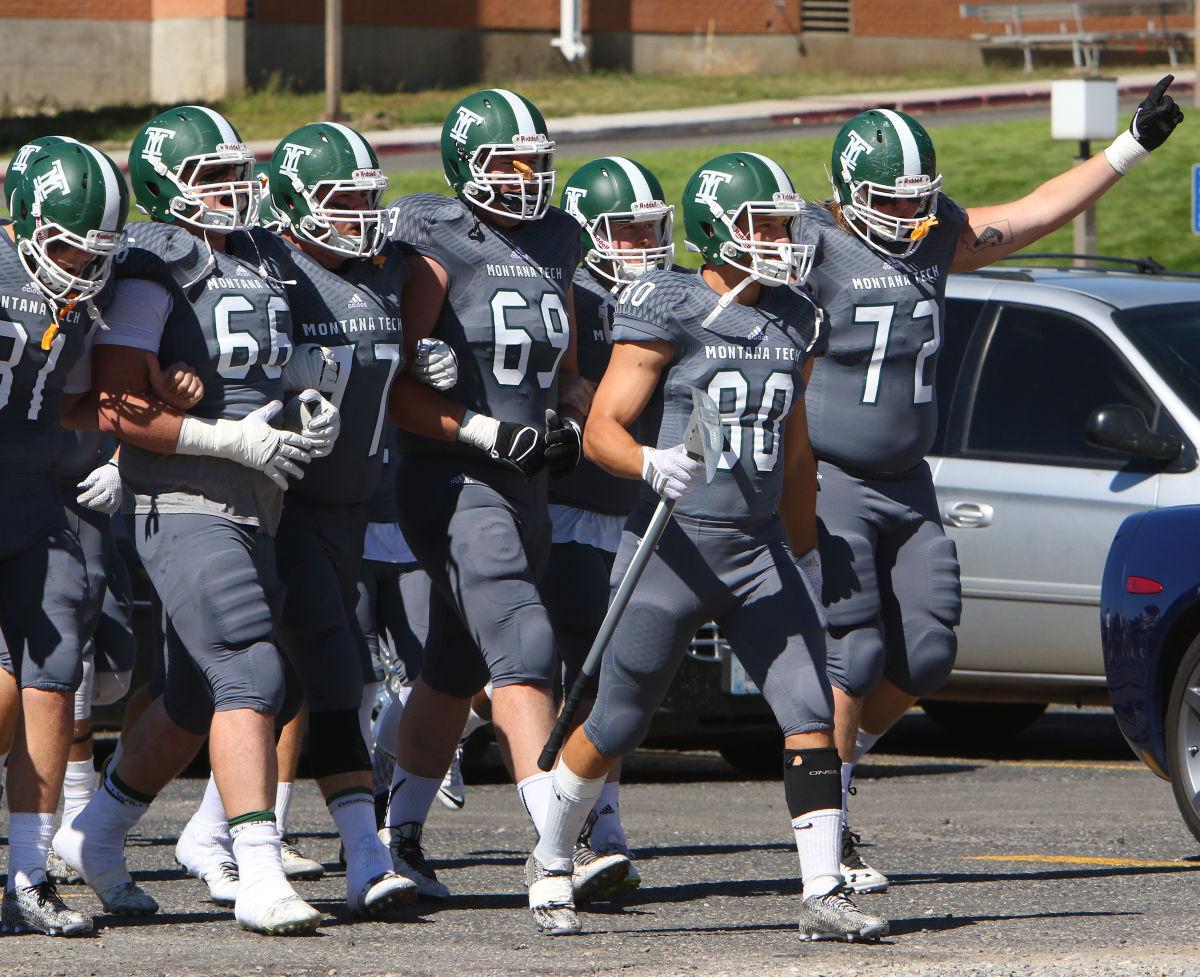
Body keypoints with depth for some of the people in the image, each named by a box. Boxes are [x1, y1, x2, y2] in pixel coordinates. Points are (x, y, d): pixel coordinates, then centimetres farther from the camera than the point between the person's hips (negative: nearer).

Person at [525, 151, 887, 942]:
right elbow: (601, 429, -13)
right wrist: (651, 465, -33)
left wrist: (804, 557, 21)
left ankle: (824, 893, -8)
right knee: (618, 725, 7)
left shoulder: (793, 324, 10)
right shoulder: (668, 313, -9)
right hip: (676, 544, -5)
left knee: (810, 714, -9)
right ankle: (551, 862, 30)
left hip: (761, 548, 5)